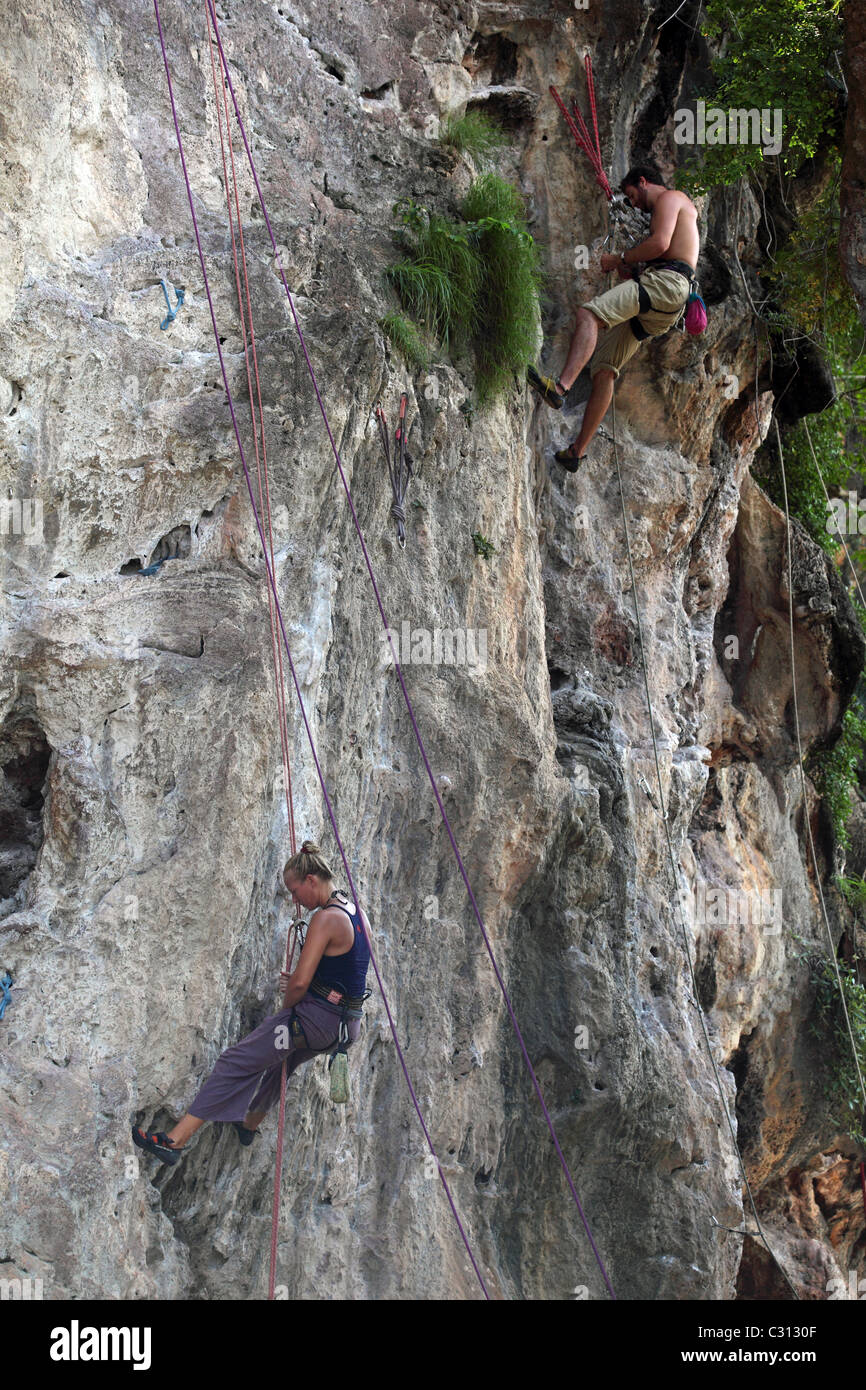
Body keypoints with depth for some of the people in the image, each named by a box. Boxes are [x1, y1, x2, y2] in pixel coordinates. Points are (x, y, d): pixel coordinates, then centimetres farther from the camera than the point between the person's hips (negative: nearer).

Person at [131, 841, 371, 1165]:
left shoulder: (325, 919, -19)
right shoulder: (357, 913, 9)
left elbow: (300, 983, -21)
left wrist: (285, 1009, -1)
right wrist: (297, 980, 13)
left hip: (315, 1018, -9)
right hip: (347, 1025, 9)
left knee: (236, 1062, -7)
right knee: (279, 1059, 35)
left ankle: (176, 1140, -10)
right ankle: (249, 1124, 56)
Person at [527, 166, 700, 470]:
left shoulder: (669, 198, 7)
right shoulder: (678, 206, 37)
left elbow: (660, 243, -11)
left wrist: (620, 260, 0)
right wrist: (629, 272, 21)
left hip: (666, 284, -10)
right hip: (660, 310, 10)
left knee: (589, 314, -28)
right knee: (603, 367, 4)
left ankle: (560, 386, -50)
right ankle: (578, 451, 2)